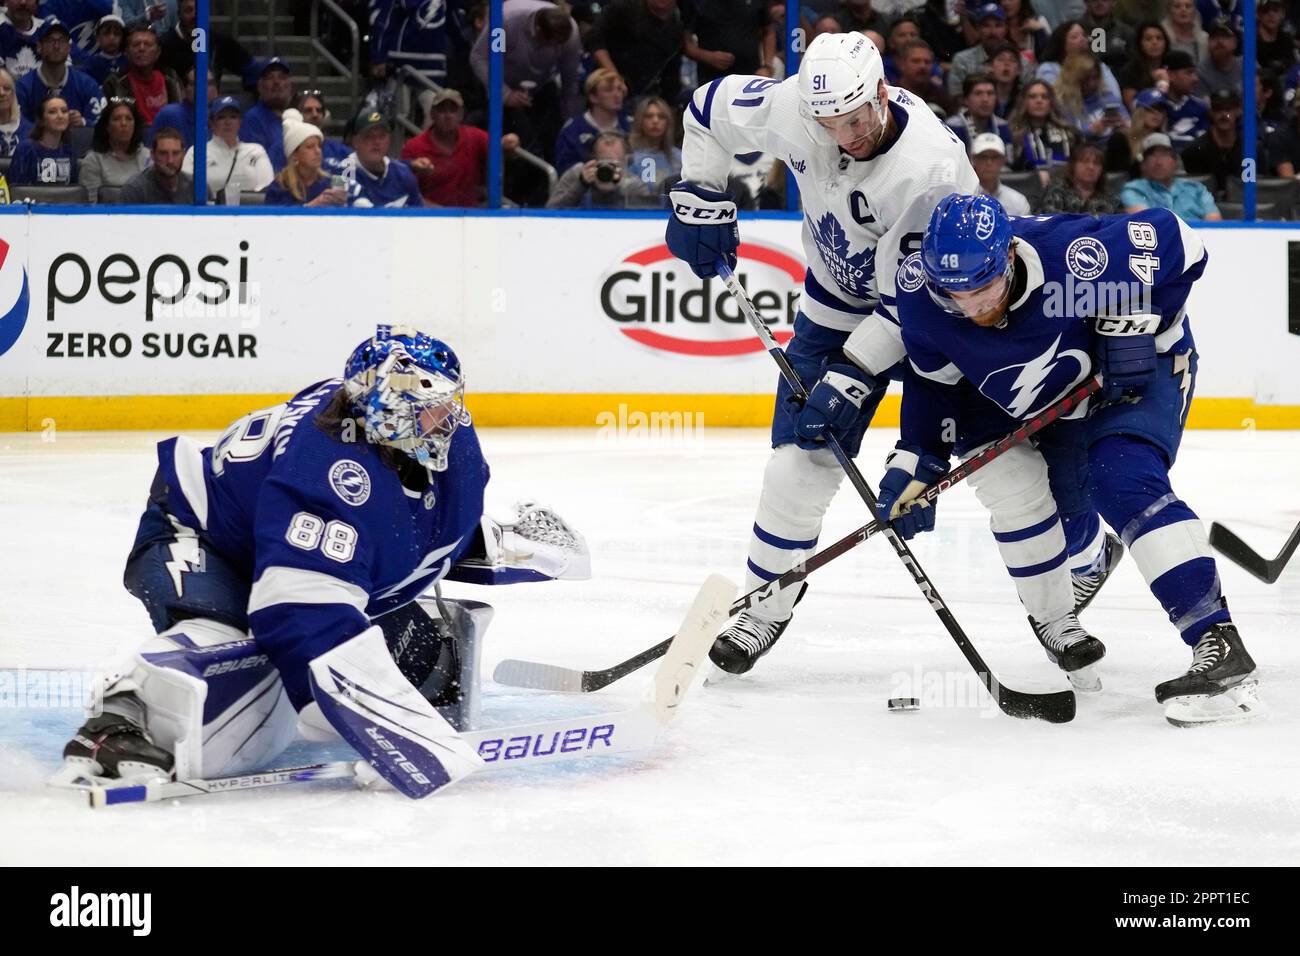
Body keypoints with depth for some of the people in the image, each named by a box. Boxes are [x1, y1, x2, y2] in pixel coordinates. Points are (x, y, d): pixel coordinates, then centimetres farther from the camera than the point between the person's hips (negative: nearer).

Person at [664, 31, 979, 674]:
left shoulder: (930, 167, -37)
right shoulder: (791, 106, -22)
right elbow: (709, 110, 1)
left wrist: (851, 377, -35)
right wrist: (699, 199, -3)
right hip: (838, 303, 4)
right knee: (802, 457, -5)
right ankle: (765, 604, 12)